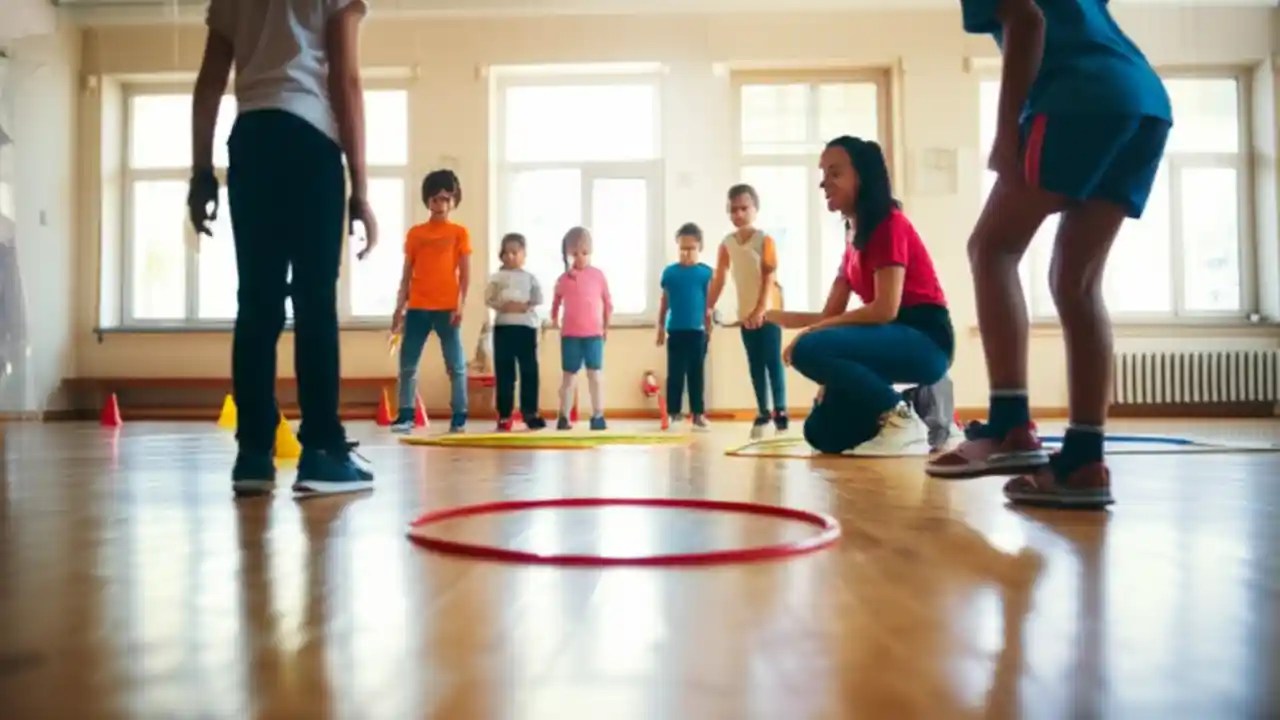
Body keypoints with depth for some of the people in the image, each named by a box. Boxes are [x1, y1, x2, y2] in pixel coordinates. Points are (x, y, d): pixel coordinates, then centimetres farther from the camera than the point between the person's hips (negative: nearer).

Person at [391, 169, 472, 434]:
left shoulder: (459, 232, 4)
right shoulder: (415, 233, 11)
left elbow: (465, 273, 0)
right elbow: (407, 274, 11)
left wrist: (460, 305, -10)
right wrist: (400, 307, 6)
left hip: (447, 308, -2)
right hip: (417, 308, 3)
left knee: (456, 365, 0)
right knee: (408, 364, 1)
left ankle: (459, 417, 6)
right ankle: (405, 415, 7)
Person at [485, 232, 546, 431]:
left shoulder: (530, 277, 9)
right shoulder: (497, 277, 8)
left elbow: (538, 299, 2)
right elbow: (488, 299, -1)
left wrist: (525, 306, -14)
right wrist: (503, 306, -16)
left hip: (526, 326, 0)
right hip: (503, 326, 0)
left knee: (529, 371, 0)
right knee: (504, 373, 1)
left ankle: (531, 413, 8)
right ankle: (504, 416, 5)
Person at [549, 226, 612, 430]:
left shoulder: (598, 275, 0)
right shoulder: (564, 278, 2)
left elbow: (608, 302, 6)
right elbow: (556, 301, 15)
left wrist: (606, 326, 8)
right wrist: (554, 319, 7)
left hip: (594, 334, -1)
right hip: (570, 335, 1)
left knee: (595, 375, -1)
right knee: (569, 377, 6)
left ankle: (598, 417, 4)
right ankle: (564, 417, 12)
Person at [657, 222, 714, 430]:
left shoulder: (706, 272, 0)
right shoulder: (670, 272, 2)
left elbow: (709, 302, 5)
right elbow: (664, 301, 9)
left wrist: (709, 327, 4)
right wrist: (661, 327, 9)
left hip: (697, 331, 0)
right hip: (675, 330, 0)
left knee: (696, 374, 6)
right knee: (674, 374, 4)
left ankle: (698, 414, 11)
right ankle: (672, 413, 11)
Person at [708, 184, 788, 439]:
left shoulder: (765, 240, -7)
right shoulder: (727, 243, 5)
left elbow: (770, 277, -13)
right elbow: (719, 279, 6)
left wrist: (761, 309, -21)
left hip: (768, 310, -4)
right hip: (745, 313, 4)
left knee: (773, 361, -3)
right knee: (755, 364, 8)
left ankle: (780, 411, 3)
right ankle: (762, 412, 14)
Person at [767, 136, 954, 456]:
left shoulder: (888, 223, -12)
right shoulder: (854, 236, 15)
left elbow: (886, 309, -23)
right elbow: (831, 315, 10)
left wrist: (813, 330, -19)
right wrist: (778, 317, -4)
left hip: (924, 341, -8)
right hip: (893, 339, 9)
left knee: (810, 348, -28)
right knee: (822, 433, 5)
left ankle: (902, 420, -16)